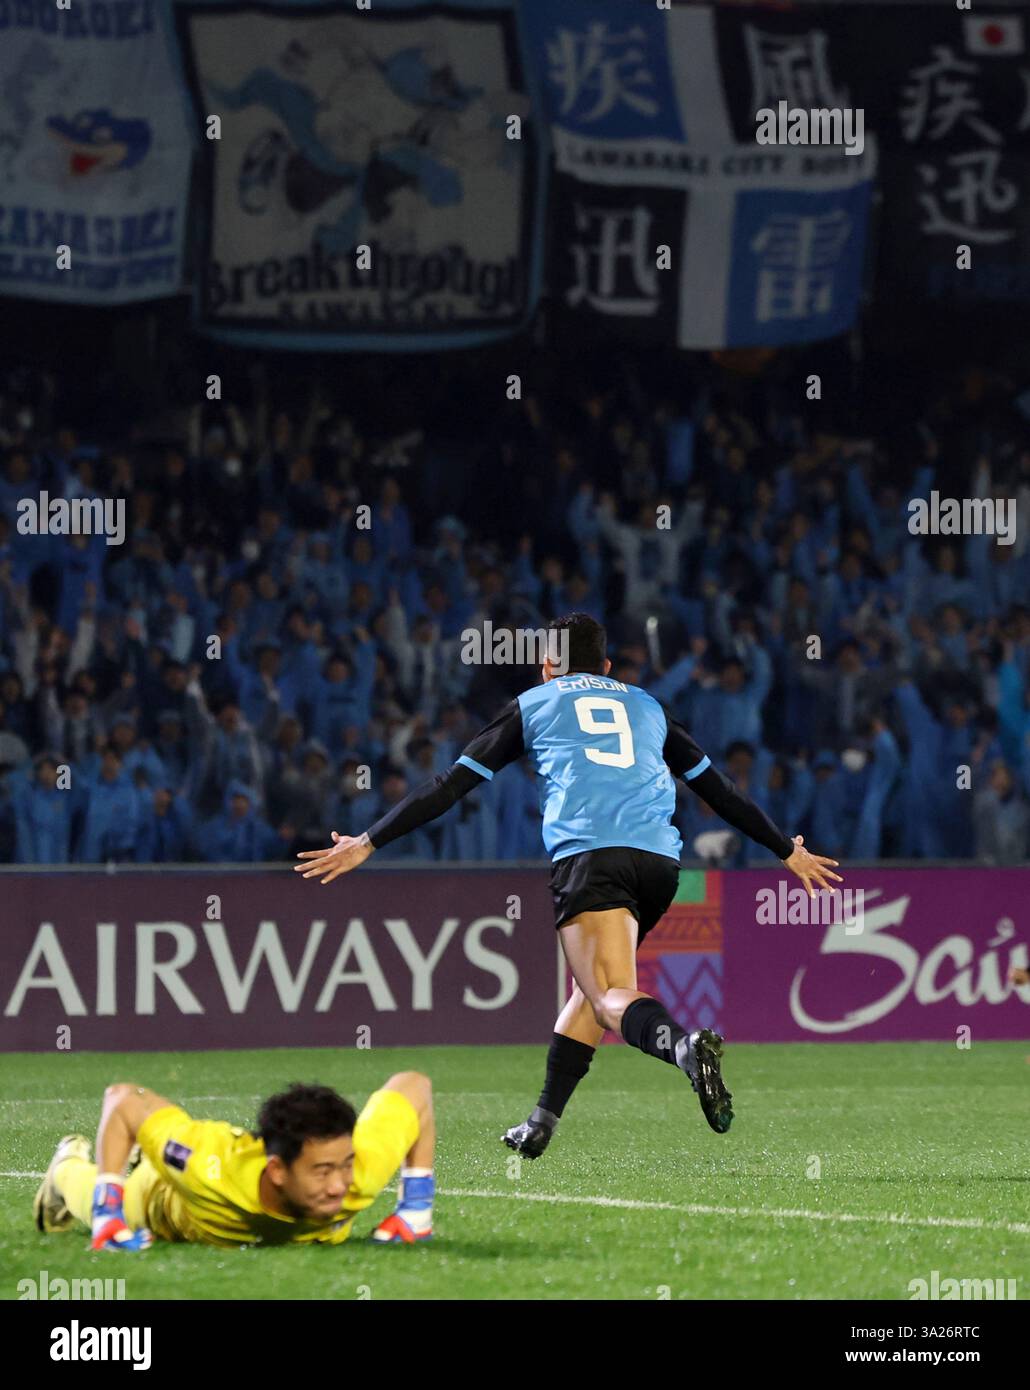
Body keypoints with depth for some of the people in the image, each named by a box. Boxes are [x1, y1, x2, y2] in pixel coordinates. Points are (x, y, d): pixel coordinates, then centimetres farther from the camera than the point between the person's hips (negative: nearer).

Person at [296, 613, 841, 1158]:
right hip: (659, 859, 4)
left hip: (587, 854, -4)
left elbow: (451, 783, 17)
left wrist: (367, 843, 21)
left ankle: (685, 1045, -47)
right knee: (590, 986, 22)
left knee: (613, 1000, -15)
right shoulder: (647, 706, 30)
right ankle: (543, 1121, 19)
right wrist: (789, 852, 43)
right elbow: (720, 790, 33)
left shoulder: (534, 704, 21)